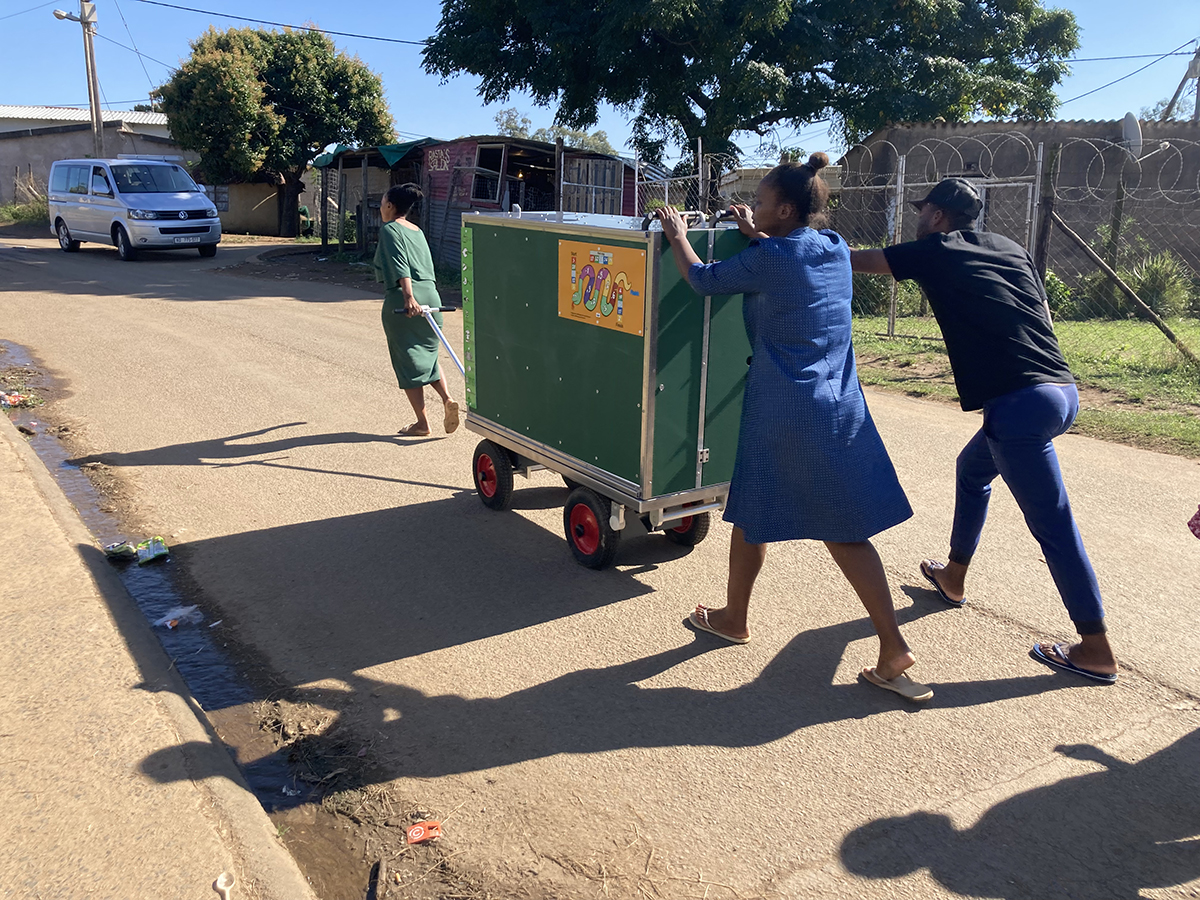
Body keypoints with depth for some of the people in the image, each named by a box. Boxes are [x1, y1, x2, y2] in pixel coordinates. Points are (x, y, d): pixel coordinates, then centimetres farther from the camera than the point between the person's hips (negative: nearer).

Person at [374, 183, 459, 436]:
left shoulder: (389, 229, -3)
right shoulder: (417, 231, 19)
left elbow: (400, 266, -18)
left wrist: (409, 297, -28)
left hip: (402, 298, -7)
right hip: (430, 294, 7)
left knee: (407, 361, 2)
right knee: (428, 355, 20)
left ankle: (422, 423, 5)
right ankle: (447, 399, -3)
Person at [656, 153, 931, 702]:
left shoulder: (767, 260, -12)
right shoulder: (836, 250, 7)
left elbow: (702, 280, 1)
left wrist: (677, 237, 17)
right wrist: (756, 234, 35)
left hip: (780, 414, -6)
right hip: (841, 411, 6)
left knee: (751, 516, 15)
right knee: (846, 531, 8)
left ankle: (734, 618, 34)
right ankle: (893, 649, 3)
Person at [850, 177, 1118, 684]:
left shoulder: (934, 252, 1)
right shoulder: (1010, 249, 19)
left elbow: (848, 260, 5)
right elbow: (1045, 315, 20)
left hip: (1020, 402, -8)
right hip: (1062, 390, 8)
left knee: (1052, 525, -2)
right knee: (972, 469, 27)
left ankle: (1096, 651, 6)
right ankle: (953, 578, 40)